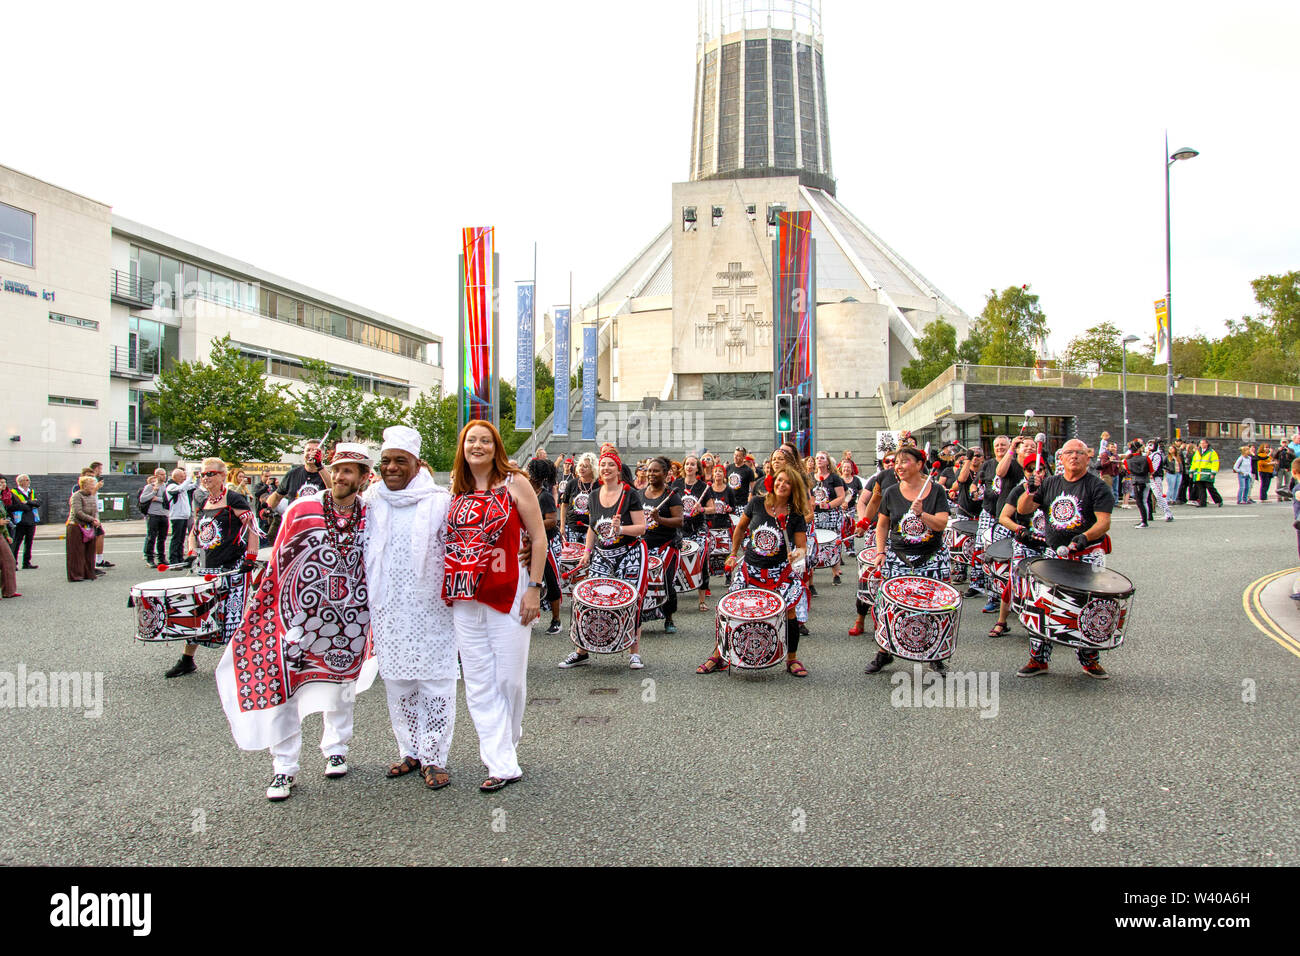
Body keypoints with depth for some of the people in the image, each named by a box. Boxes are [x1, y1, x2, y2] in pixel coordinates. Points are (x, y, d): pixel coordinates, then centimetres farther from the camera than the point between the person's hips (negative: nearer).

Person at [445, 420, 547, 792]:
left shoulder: (514, 483, -1)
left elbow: (538, 537, -2)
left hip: (507, 591, -4)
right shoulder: (456, 490, 11)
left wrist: (534, 587, -8)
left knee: (510, 679, 2)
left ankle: (507, 743, 27)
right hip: (464, 596, 4)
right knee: (479, 684, 4)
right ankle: (503, 765, 12)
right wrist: (448, 587, 11)